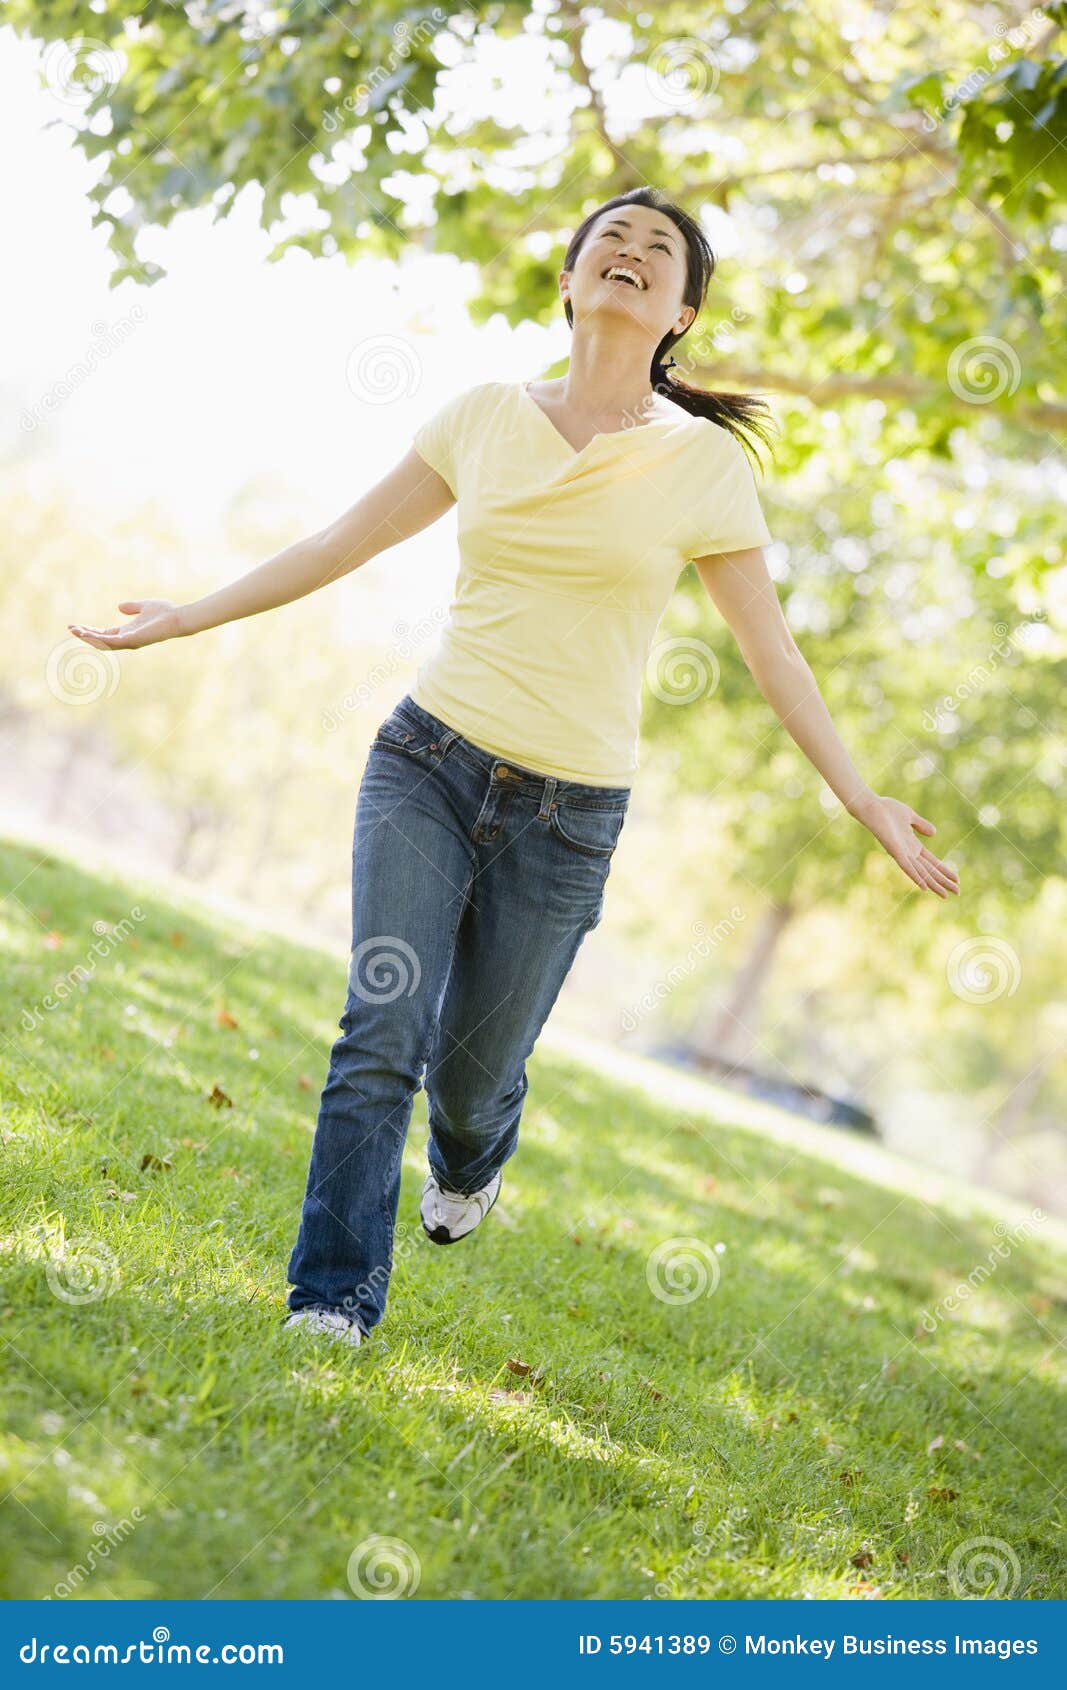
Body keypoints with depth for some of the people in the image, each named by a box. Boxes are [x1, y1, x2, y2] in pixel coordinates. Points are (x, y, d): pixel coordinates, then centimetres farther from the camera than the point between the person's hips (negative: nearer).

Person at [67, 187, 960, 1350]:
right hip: (431, 760, 1)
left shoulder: (705, 460, -2)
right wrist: (185, 617, 13)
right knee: (381, 1034, -14)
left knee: (475, 1068, 9)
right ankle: (331, 1308, -4)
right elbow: (343, 543, 11)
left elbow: (769, 648, 3)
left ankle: (468, 1164, 46)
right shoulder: (484, 418, 3)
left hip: (568, 813, -1)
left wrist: (860, 798, 1)